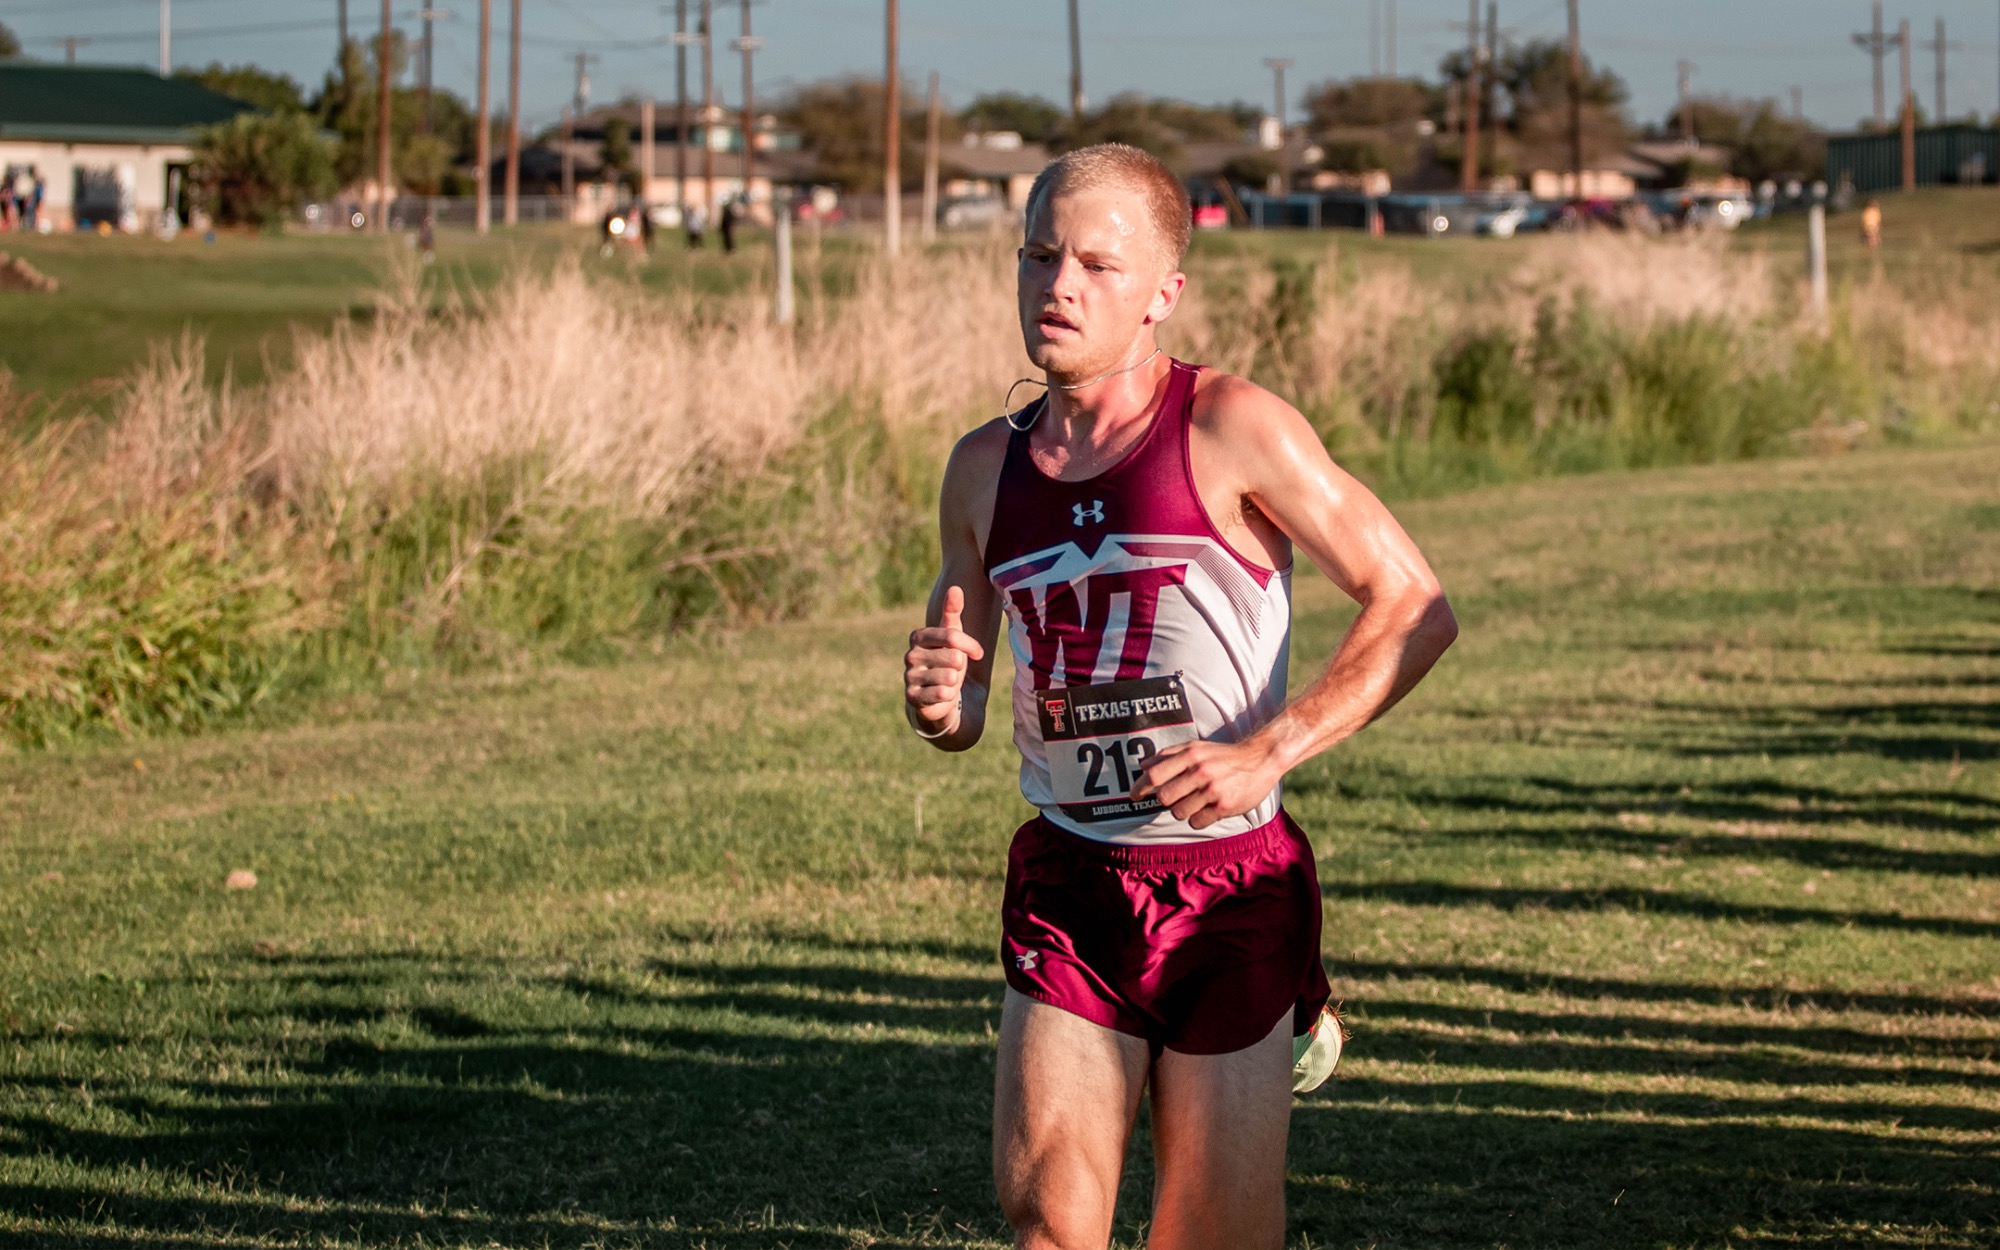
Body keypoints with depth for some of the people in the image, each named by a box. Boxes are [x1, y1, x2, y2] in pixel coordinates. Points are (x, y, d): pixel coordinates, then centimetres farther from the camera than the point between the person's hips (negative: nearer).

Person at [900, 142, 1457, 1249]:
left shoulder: (1231, 431, -9)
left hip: (1229, 884, -4)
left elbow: (1415, 609, -9)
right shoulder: (985, 469, 6)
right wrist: (935, 699, -7)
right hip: (1066, 881, 4)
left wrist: (1267, 751, -18)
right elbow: (961, 716, 17)